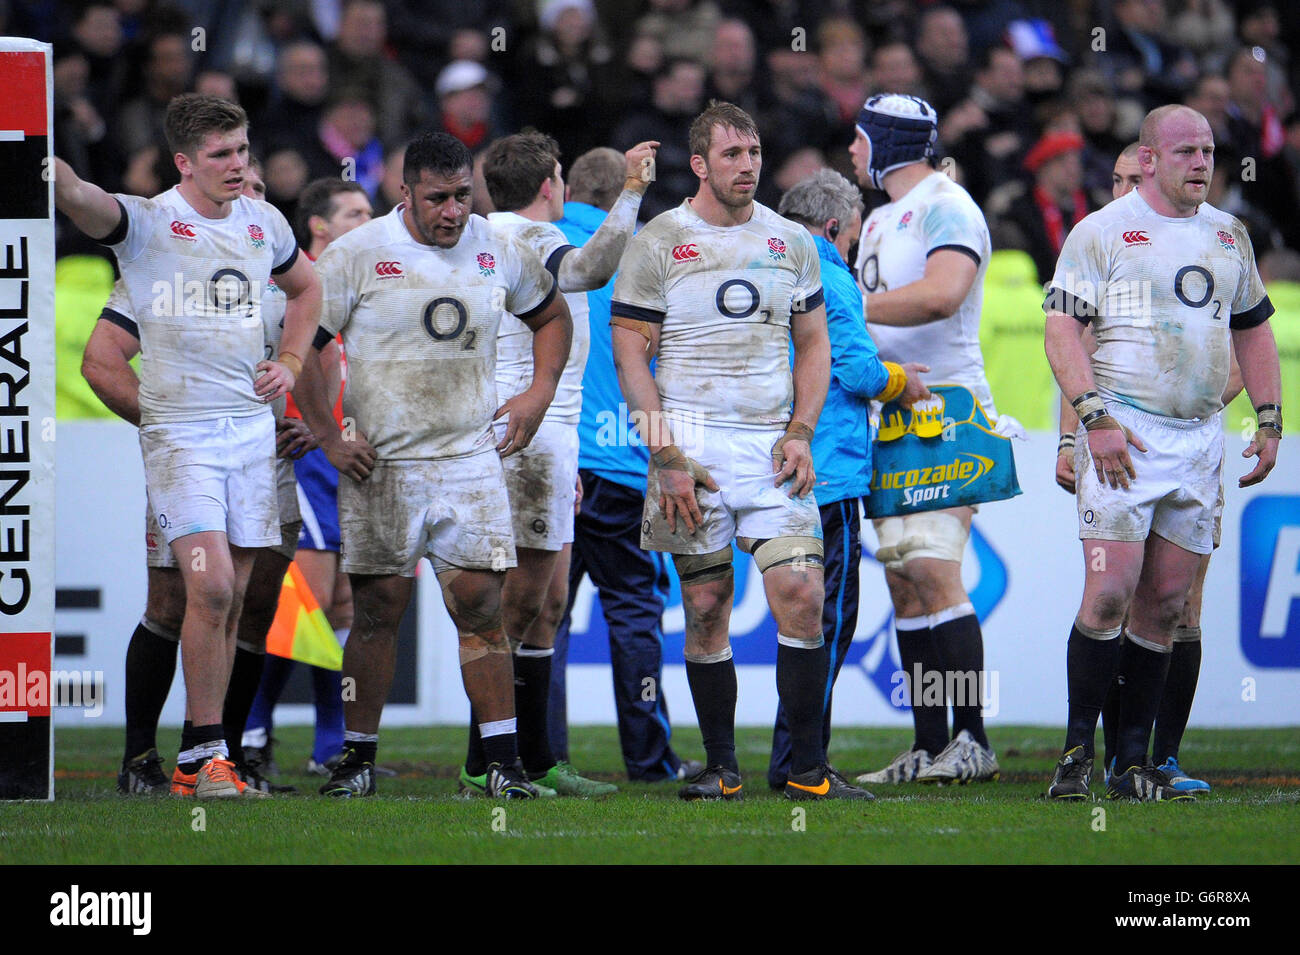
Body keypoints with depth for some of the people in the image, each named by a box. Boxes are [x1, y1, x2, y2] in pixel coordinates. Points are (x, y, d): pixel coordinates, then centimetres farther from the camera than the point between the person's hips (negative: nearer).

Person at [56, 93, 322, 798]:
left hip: (252, 424, 5)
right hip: (178, 428, -5)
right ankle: (204, 752, -7)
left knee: (231, 599, 5)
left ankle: (198, 759, 13)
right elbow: (75, 197, -28)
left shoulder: (263, 223, 10)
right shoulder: (146, 223, -7)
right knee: (210, 585, -18)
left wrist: (290, 363, 15)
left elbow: (305, 289, 30)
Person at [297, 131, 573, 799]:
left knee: (480, 608, -4)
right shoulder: (357, 255, -6)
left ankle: (503, 760, -2)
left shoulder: (497, 253, 6)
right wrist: (327, 436, -5)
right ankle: (359, 756, 11)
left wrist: (539, 393, 12)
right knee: (378, 611, 1)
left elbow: (551, 316, 25)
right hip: (381, 467, -2)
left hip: (471, 461, 2)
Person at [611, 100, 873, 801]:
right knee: (706, 607, 0)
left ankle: (807, 769, -3)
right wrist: (666, 458, -10)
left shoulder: (790, 242, 11)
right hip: (693, 445, -2)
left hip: (773, 445, 2)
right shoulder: (658, 245, 0)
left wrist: (800, 434, 1)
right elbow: (631, 358, -2)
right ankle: (721, 767, 10)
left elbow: (813, 346, 16)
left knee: (802, 598, -9)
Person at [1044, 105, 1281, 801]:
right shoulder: (1101, 232, -3)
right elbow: (1062, 330, -8)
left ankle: (1134, 763, 8)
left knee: (1165, 604, 4)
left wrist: (1269, 421, 15)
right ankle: (1078, 754, -4)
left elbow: (1252, 330, 24)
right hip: (1124, 434, -5)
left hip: (1200, 437, 5)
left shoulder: (1229, 236, 15)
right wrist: (1095, 417, -19)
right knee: (1111, 592, -13)